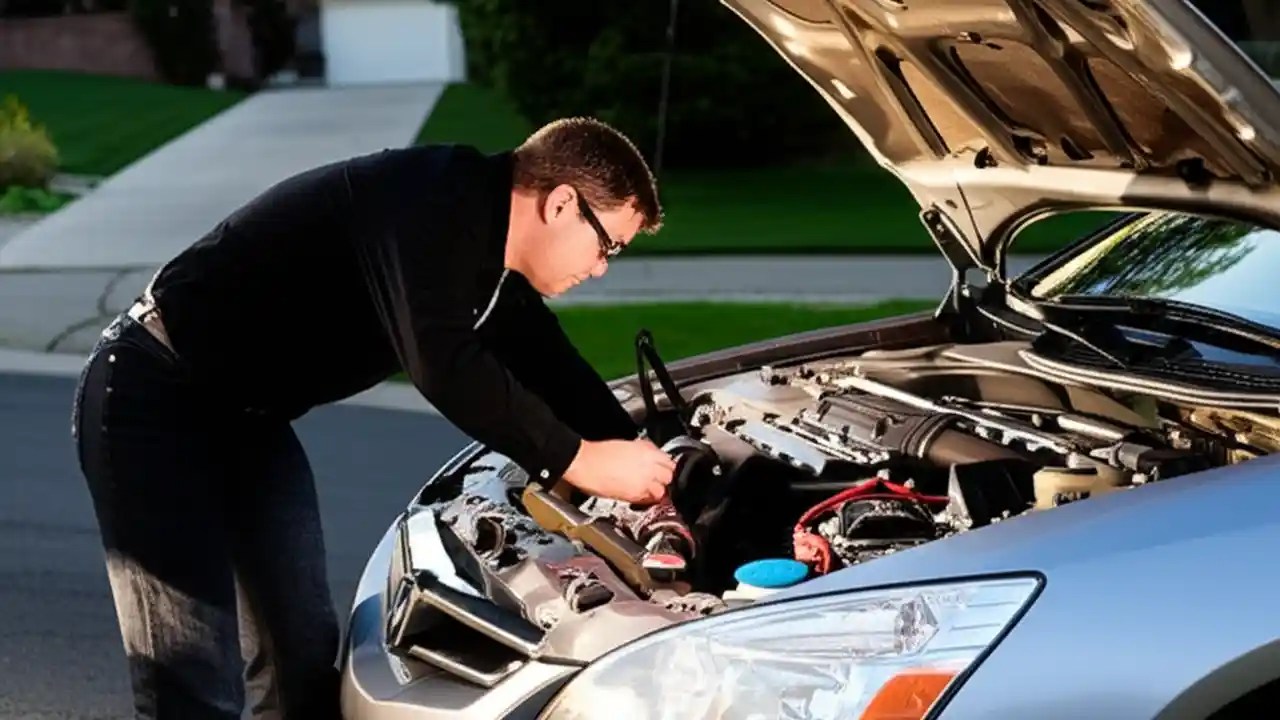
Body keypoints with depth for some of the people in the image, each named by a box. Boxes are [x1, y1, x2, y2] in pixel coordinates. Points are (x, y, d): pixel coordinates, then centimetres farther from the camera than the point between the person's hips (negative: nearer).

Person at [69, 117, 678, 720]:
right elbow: (444, 368, -37)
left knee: (304, 656, 10)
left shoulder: (483, 238, 4)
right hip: (155, 401, -10)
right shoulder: (428, 203, -26)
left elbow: (551, 367, 15)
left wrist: (639, 459, 7)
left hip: (246, 414, 10)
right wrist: (578, 461, -29)